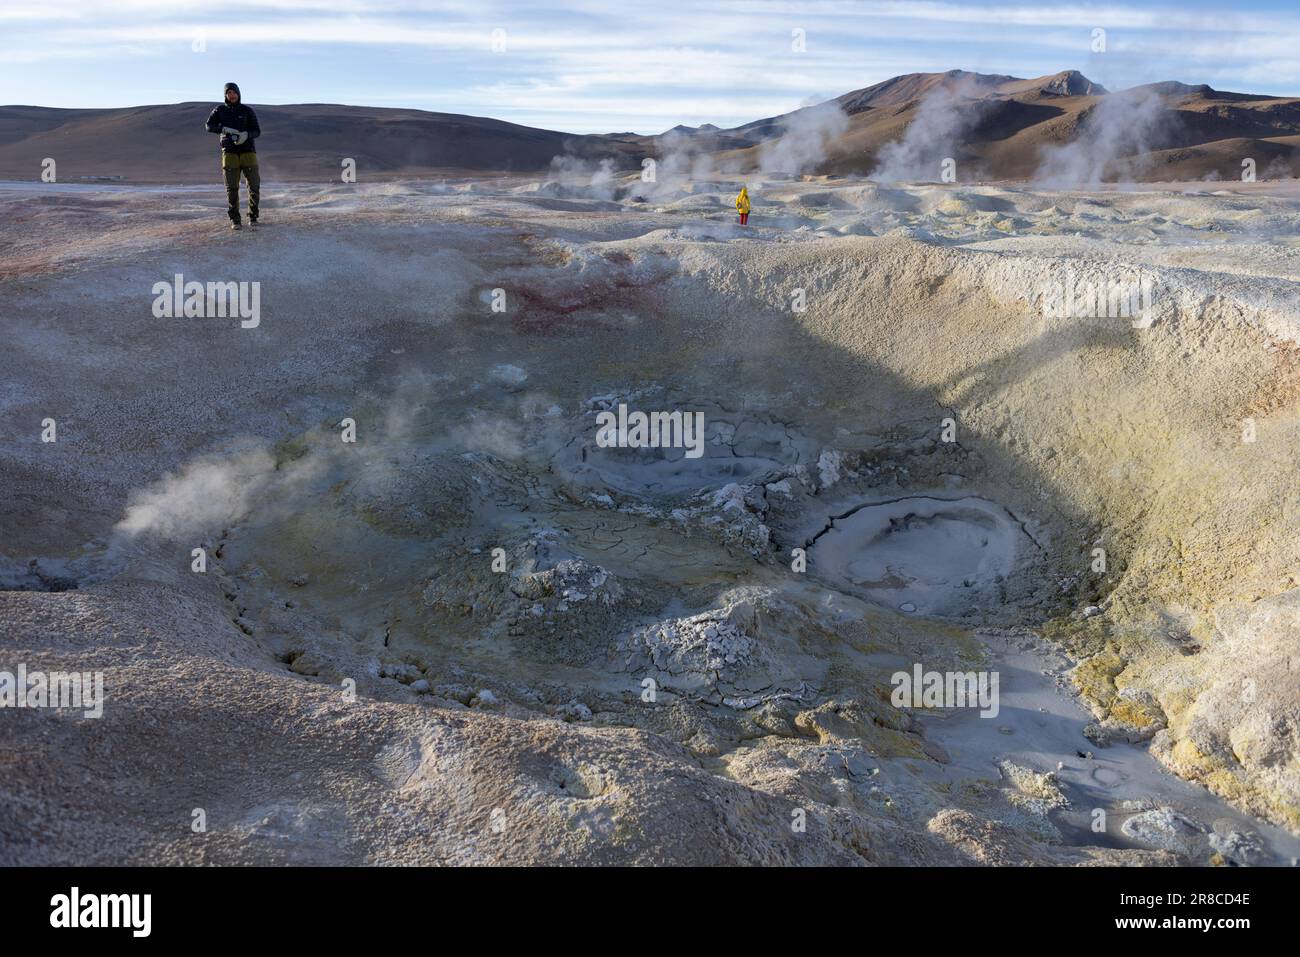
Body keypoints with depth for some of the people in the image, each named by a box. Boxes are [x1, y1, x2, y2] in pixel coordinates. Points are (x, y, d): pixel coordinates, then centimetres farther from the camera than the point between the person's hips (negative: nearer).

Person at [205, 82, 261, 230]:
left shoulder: (248, 111, 5)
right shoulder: (220, 110, 8)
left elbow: (256, 131, -2)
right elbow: (209, 126, -2)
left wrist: (246, 135, -24)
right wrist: (225, 129, -21)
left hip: (248, 152, 0)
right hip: (230, 153, 0)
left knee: (254, 185, -5)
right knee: (232, 188, -6)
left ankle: (253, 216, 14)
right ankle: (235, 220, 1)